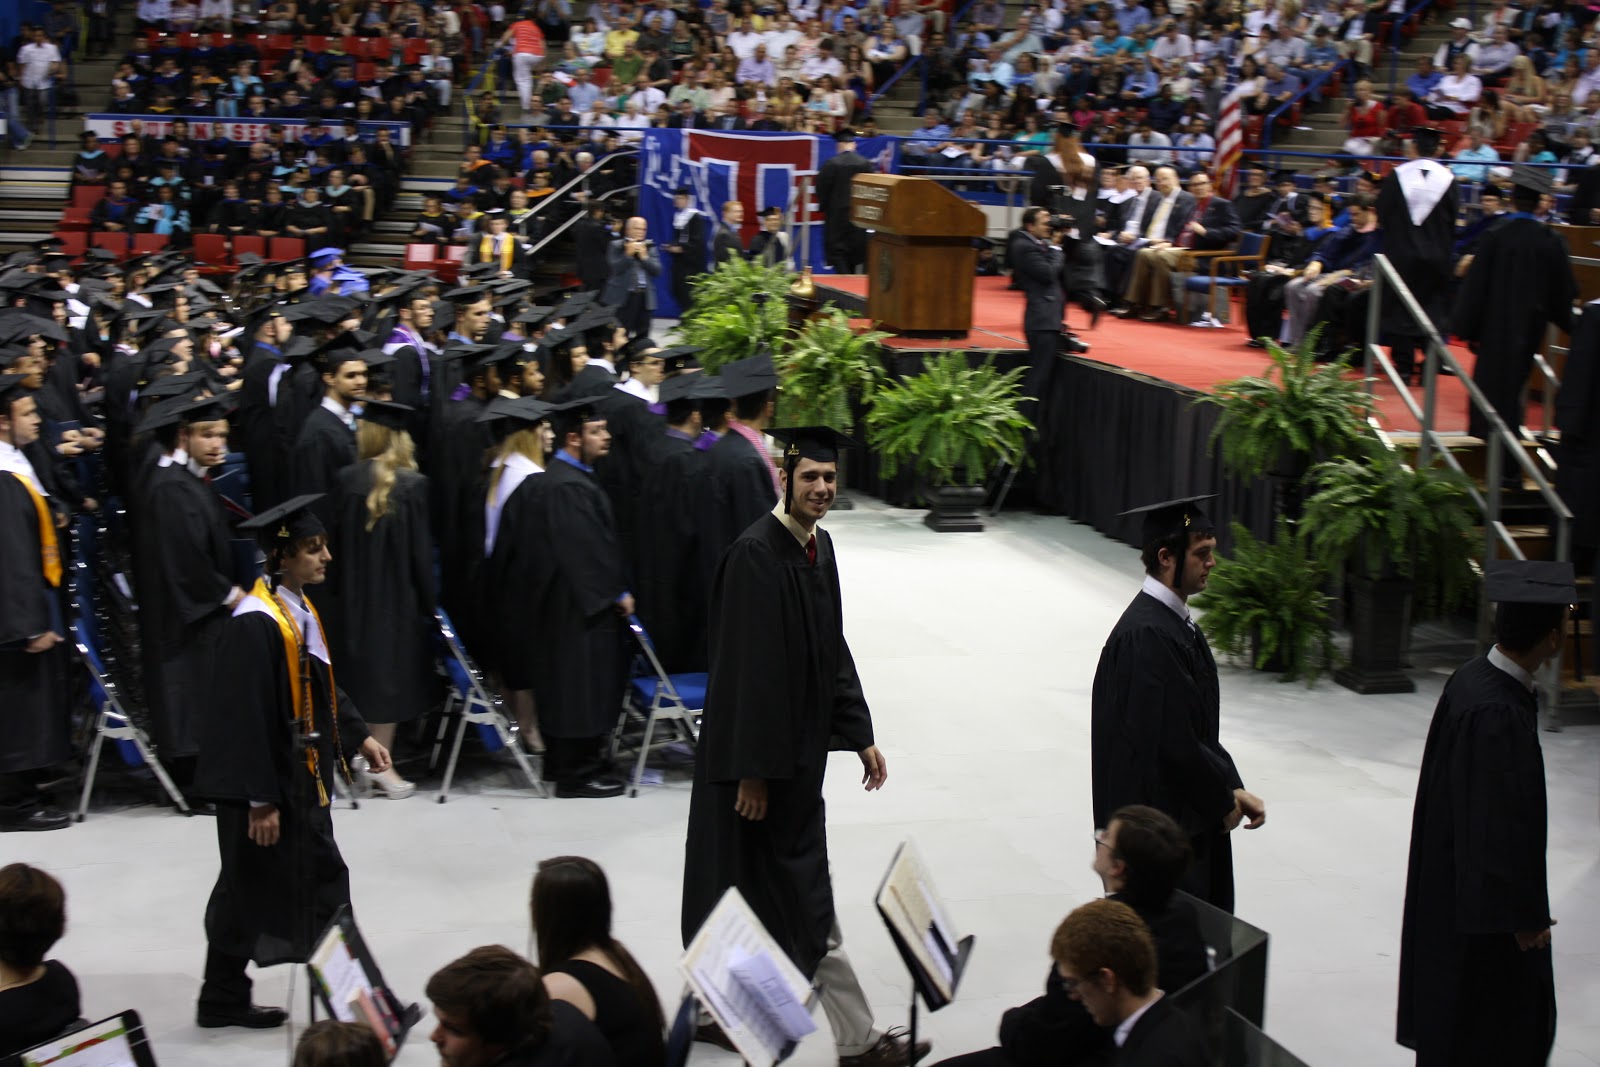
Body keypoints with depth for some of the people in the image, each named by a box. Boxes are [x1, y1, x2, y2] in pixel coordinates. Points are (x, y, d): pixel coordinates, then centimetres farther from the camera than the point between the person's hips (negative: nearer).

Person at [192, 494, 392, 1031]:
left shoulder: (301, 609, 6)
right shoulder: (256, 624, -22)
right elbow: (247, 717, -23)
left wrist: (360, 737, 12)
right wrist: (260, 800, -22)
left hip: (301, 780, 9)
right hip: (266, 785, -9)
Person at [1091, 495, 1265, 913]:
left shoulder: (1174, 622, 10)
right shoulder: (1147, 636, -22)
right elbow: (1171, 742, -24)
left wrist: (1231, 789, 3)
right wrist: (1224, 799, -11)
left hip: (1190, 817, 10)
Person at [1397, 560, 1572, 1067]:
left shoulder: (1471, 679, 0)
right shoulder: (1498, 712, -30)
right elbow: (1504, 825, -26)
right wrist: (1525, 915, -16)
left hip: (1455, 886, 10)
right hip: (1483, 905, -10)